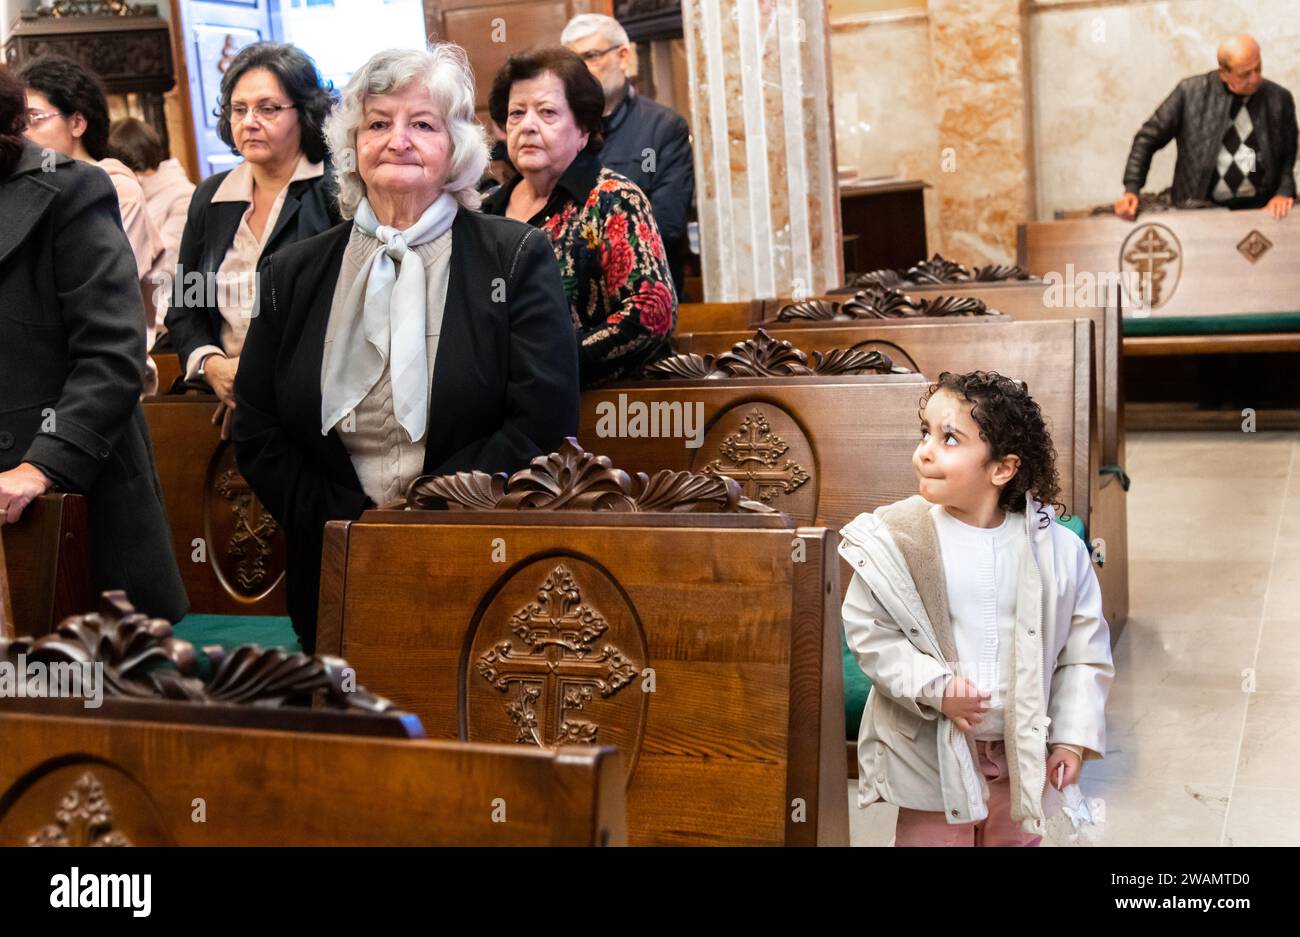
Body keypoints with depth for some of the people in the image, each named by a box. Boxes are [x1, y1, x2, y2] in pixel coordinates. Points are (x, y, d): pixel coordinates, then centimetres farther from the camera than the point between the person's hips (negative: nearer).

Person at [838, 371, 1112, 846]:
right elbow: (868, 631, -9)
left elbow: (1084, 648, 0)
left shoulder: (1057, 549, -8)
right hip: (931, 750, -1)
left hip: (1021, 750, 2)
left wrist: (1073, 736, -3)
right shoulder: (894, 539, -12)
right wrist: (934, 688, -19)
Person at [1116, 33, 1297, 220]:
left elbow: (1289, 156, 14)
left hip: (1259, 209, 1)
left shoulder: (1280, 98, 4)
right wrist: (1131, 190, -7)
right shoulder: (1191, 92, -2)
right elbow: (1148, 138, 4)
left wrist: (1284, 193, -4)